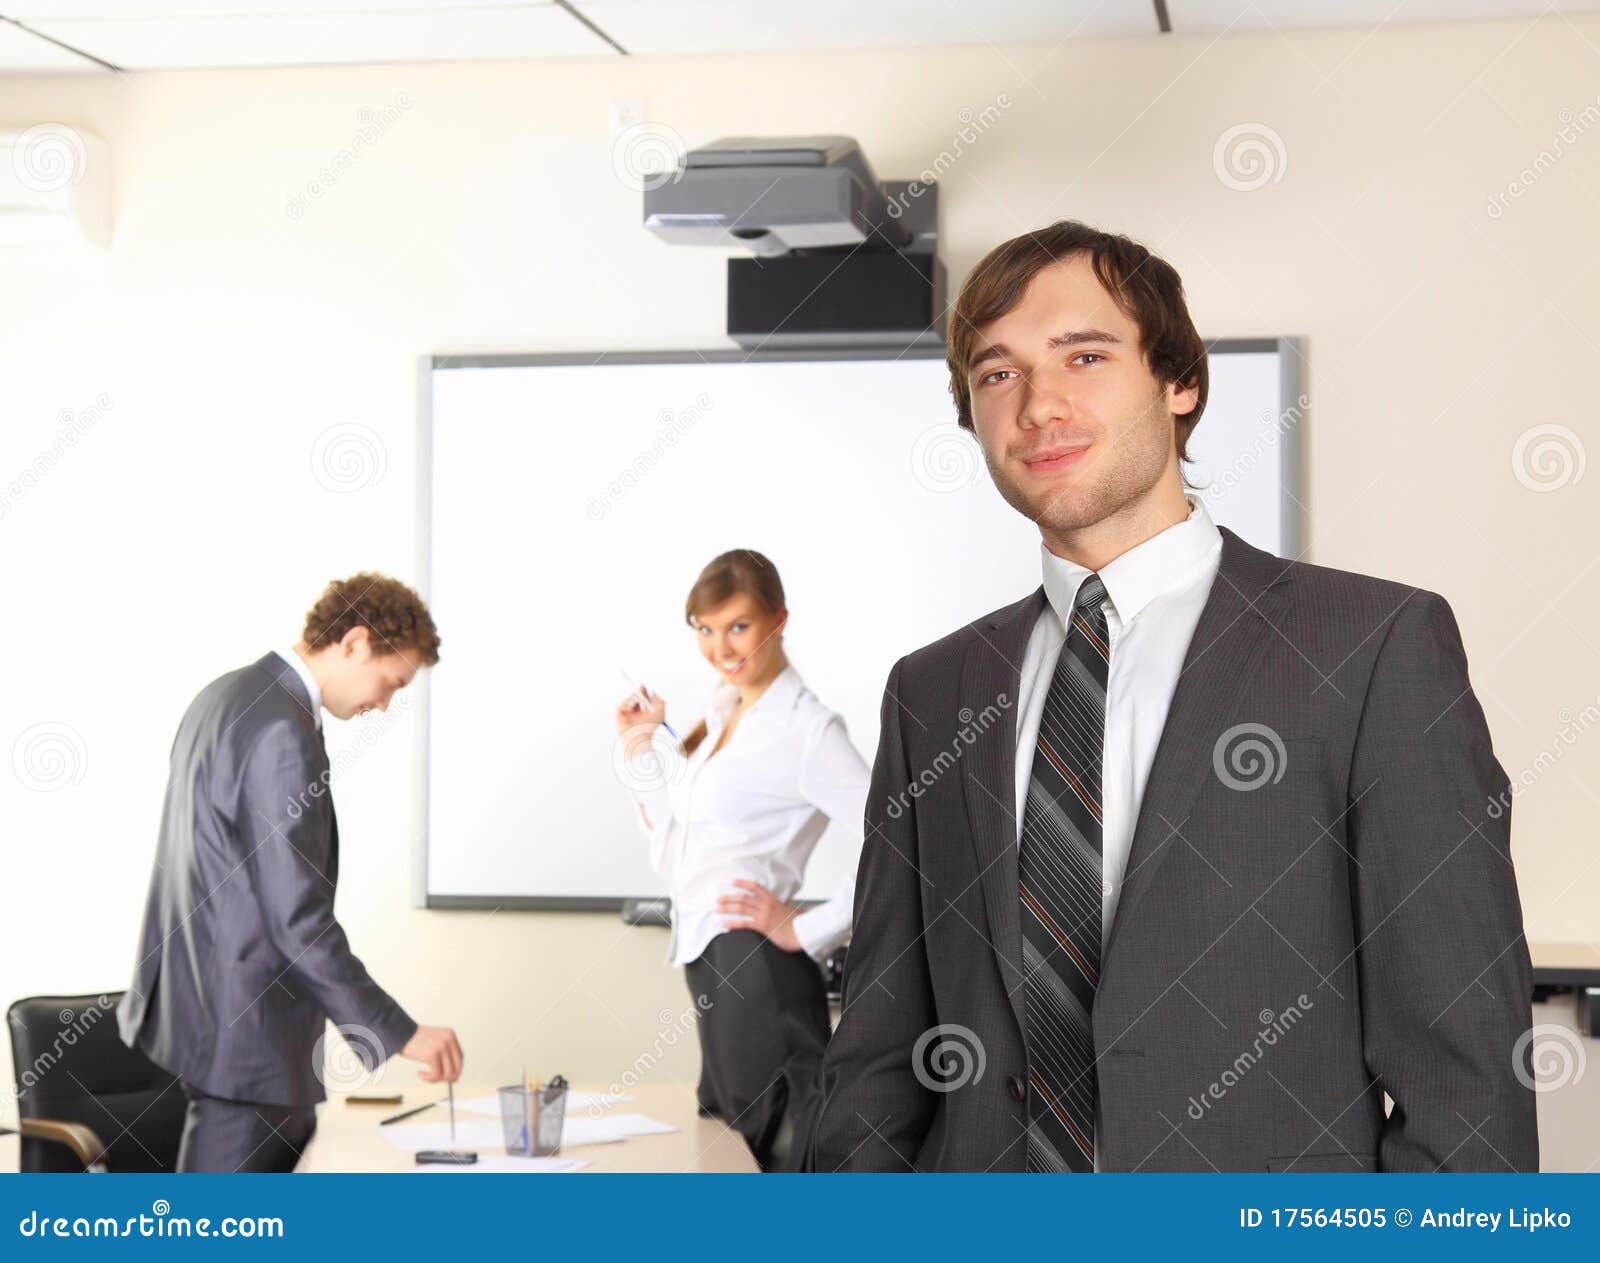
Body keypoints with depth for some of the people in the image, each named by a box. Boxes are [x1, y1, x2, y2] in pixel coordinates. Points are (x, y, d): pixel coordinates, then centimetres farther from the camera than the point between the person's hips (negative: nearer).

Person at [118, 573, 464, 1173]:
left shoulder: (224, 696, 10)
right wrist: (398, 1032, -20)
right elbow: (298, 920, -24)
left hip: (199, 996, 11)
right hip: (243, 1029, -11)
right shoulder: (283, 733, -21)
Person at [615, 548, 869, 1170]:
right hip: (712, 969, 9)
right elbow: (675, 849, 18)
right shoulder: (723, 712, 14)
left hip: (756, 972, -9)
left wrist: (807, 930, -16)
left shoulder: (807, 728, -12)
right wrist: (640, 745, 13)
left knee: (772, 1154, -4)